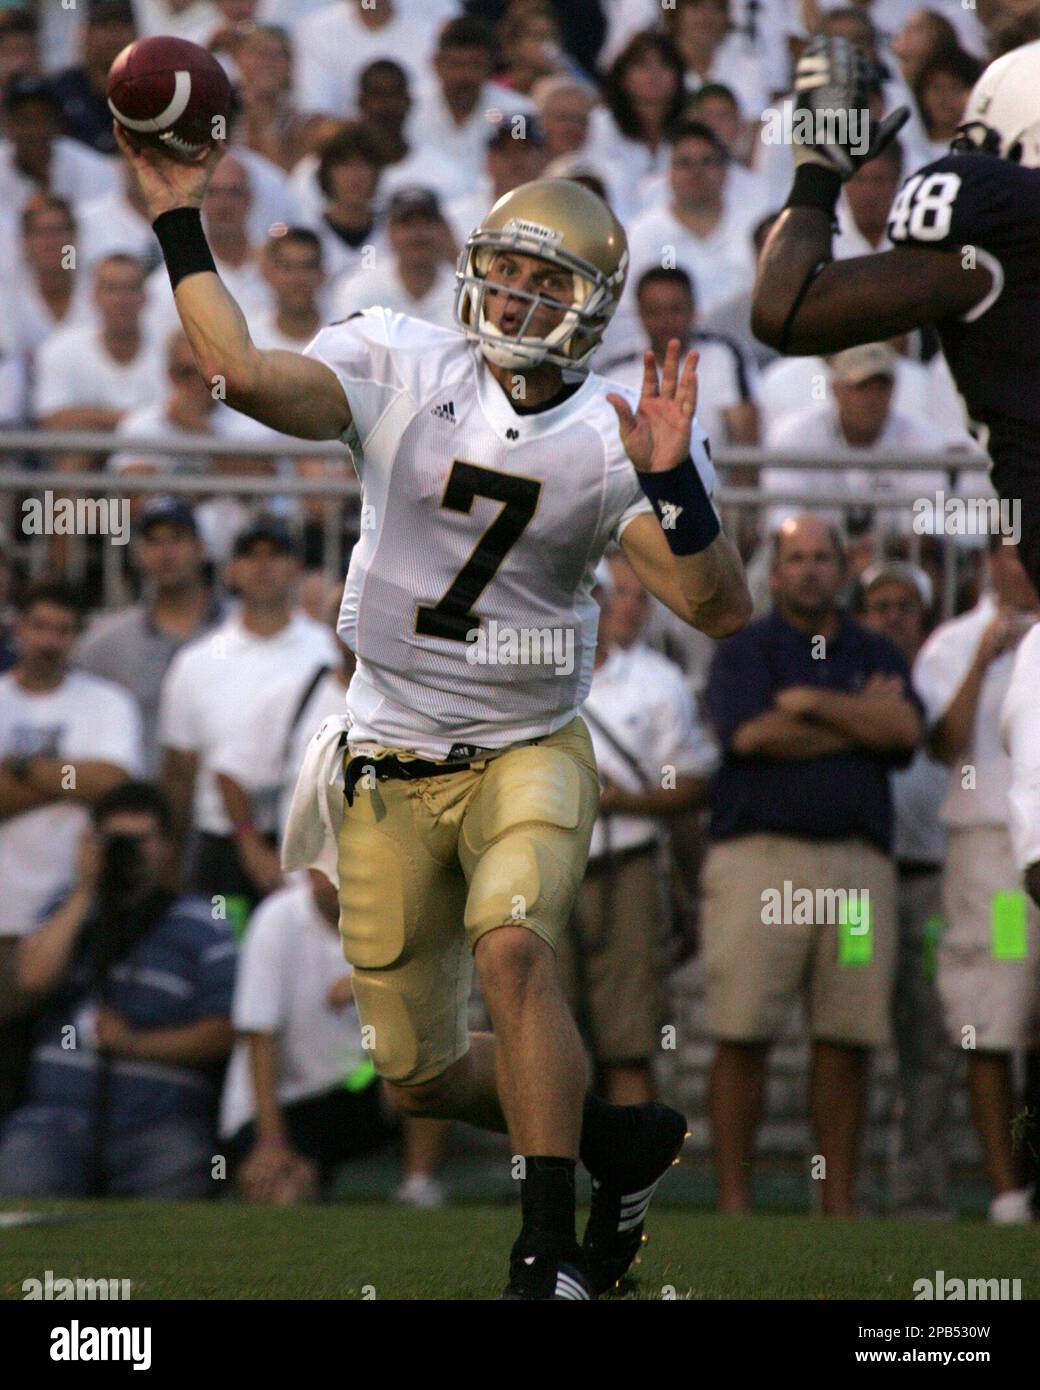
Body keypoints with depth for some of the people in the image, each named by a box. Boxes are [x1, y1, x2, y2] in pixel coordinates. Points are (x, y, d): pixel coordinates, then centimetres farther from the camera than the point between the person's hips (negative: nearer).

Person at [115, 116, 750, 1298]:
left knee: (511, 947, -33)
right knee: (419, 1076, 7)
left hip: (527, 754, -2)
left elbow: (718, 609, -16)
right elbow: (246, 375, -24)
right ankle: (619, 1141, 35)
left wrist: (672, 484, -30)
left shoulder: (610, 441, -8)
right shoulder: (402, 370, -7)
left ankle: (549, 1251, -27)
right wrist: (179, 225, -25)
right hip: (392, 767, 2)